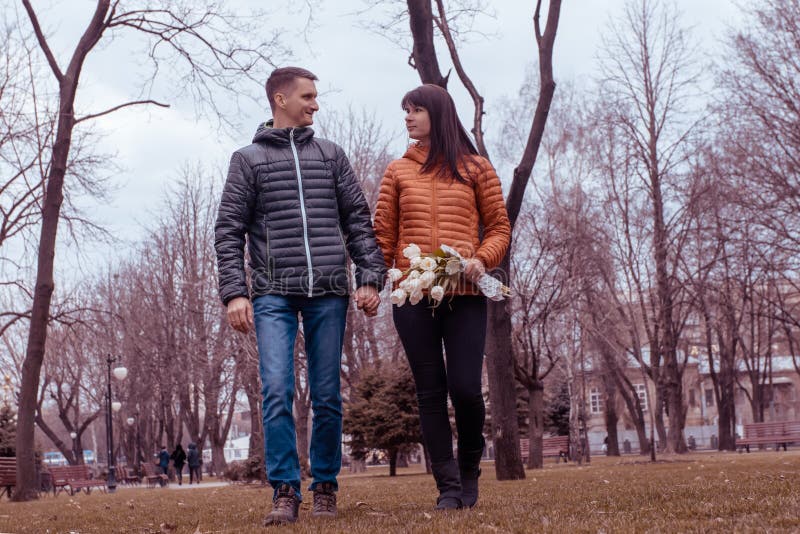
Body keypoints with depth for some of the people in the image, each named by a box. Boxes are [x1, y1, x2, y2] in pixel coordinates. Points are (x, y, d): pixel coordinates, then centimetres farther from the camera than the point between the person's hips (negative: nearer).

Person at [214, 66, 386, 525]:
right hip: (273, 294, -2)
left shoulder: (331, 155, 15)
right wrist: (234, 292, -7)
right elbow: (229, 231, 4)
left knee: (327, 397, 4)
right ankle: (285, 492, -4)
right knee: (277, 392, -12)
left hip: (329, 293, 2)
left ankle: (325, 488, 15)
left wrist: (371, 277, 0)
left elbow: (359, 221, 11)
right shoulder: (248, 159, 10)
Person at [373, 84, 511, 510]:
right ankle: (448, 485, 9)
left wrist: (482, 259, -10)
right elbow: (383, 233, 8)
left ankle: (470, 466, 21)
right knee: (430, 391, 2)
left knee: (465, 388, -6)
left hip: (464, 294, -1)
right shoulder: (398, 171, 12)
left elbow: (499, 227, 8)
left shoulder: (475, 168, 8)